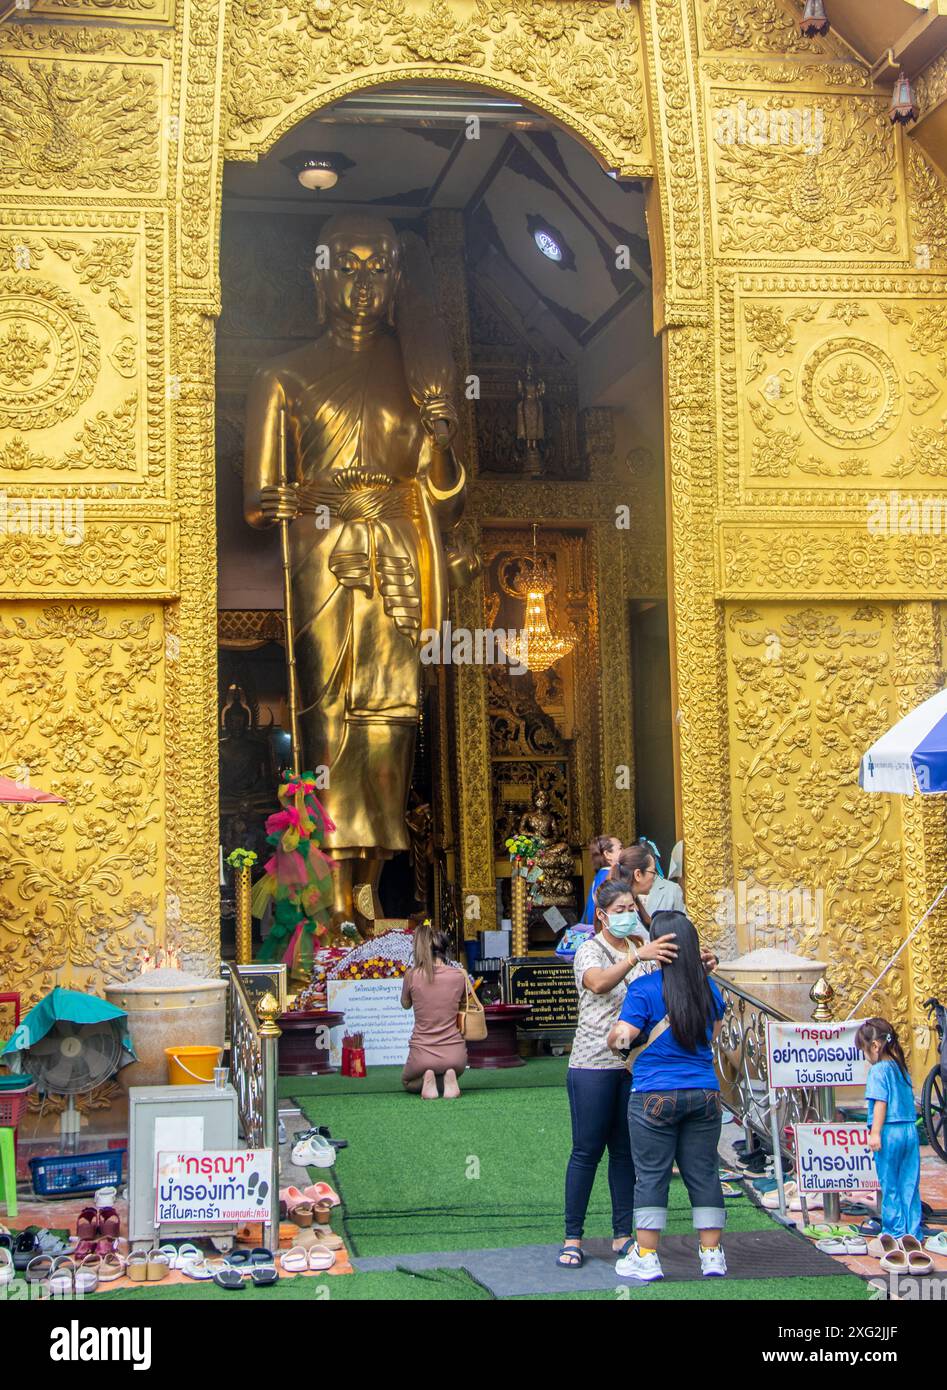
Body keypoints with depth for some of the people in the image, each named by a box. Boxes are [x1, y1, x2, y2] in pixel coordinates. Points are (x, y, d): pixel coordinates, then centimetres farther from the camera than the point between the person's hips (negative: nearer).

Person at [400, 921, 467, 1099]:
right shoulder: (459, 975, -4)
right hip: (454, 1055, 1)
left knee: (407, 1082, 34)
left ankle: (427, 1079, -2)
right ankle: (449, 1078, 3)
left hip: (422, 1055, -1)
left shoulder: (412, 976, -8)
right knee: (455, 1068, 40)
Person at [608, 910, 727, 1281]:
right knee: (703, 1173, 11)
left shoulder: (643, 989, -11)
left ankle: (645, 1257, 8)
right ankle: (712, 1254, 15)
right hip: (704, 1093, 4)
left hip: (656, 1095, -4)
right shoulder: (709, 989, 6)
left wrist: (612, 1039, 8)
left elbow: (621, 1036, -13)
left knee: (651, 1176, 3)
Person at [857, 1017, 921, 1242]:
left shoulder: (879, 1070, -10)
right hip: (910, 1130, 7)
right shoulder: (901, 1068, 13)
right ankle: (913, 1233, 13)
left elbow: (880, 1103, -16)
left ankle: (896, 1232, 9)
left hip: (889, 1131, -7)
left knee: (890, 1186, 4)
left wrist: (875, 1133, -18)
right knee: (909, 1184, 10)